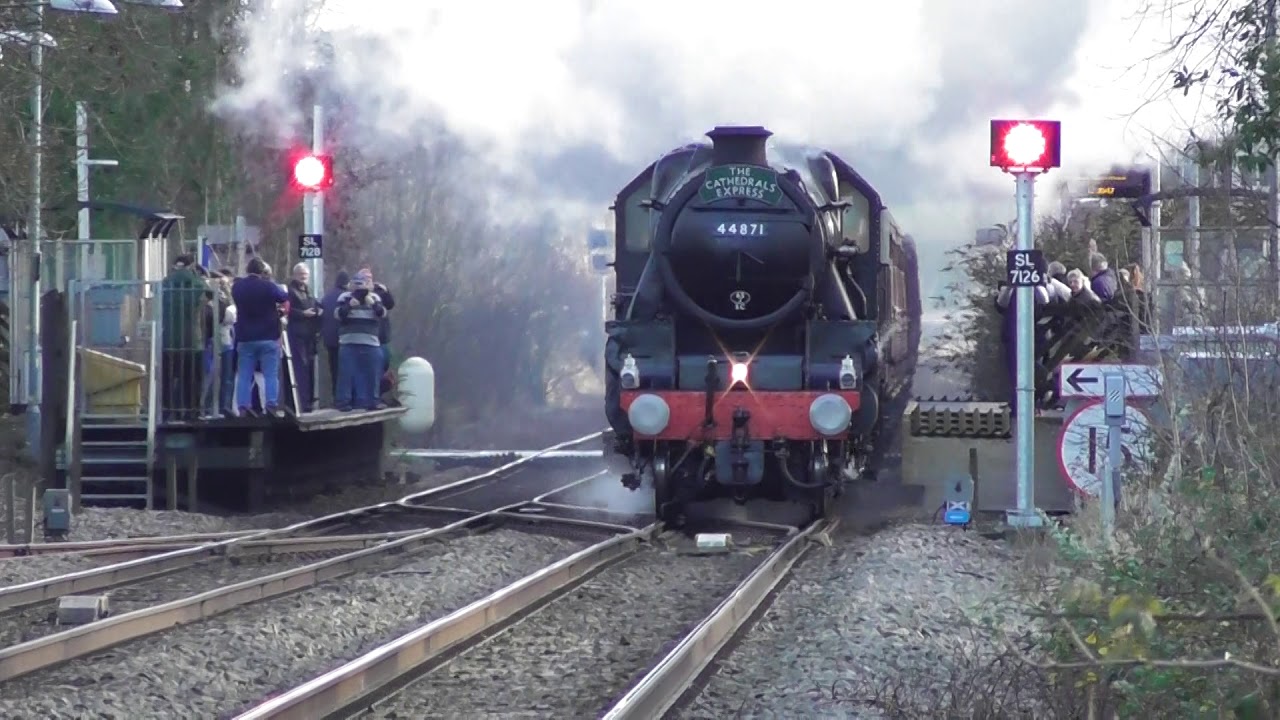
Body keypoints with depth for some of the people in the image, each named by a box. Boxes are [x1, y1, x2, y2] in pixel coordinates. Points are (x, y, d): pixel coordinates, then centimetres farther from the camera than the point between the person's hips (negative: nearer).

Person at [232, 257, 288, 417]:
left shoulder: (237, 287, 3)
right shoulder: (268, 286, -11)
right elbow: (285, 298, -1)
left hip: (245, 337, 3)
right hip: (268, 337, -3)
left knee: (244, 375, 6)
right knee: (271, 374, 0)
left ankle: (242, 406, -1)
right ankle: (272, 405, -9)